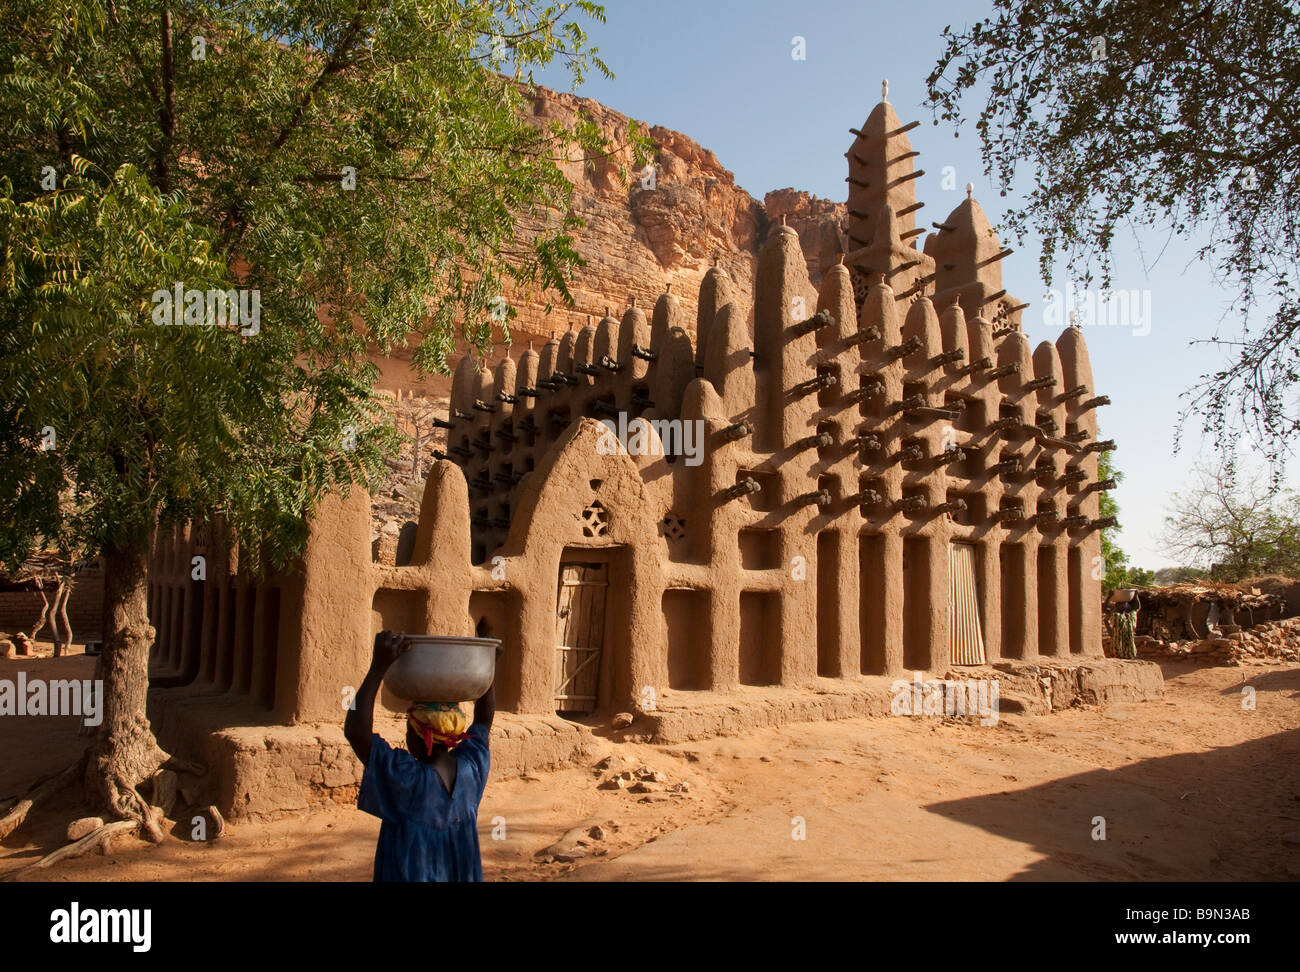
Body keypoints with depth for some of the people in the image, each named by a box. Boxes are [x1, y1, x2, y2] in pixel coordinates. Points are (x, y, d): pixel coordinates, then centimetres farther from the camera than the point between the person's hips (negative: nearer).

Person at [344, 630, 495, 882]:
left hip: (410, 873, -5)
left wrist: (379, 666, -28)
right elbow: (484, 719, 7)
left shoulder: (409, 778, -26)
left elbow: (355, 730, -27)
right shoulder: (469, 768, -11)